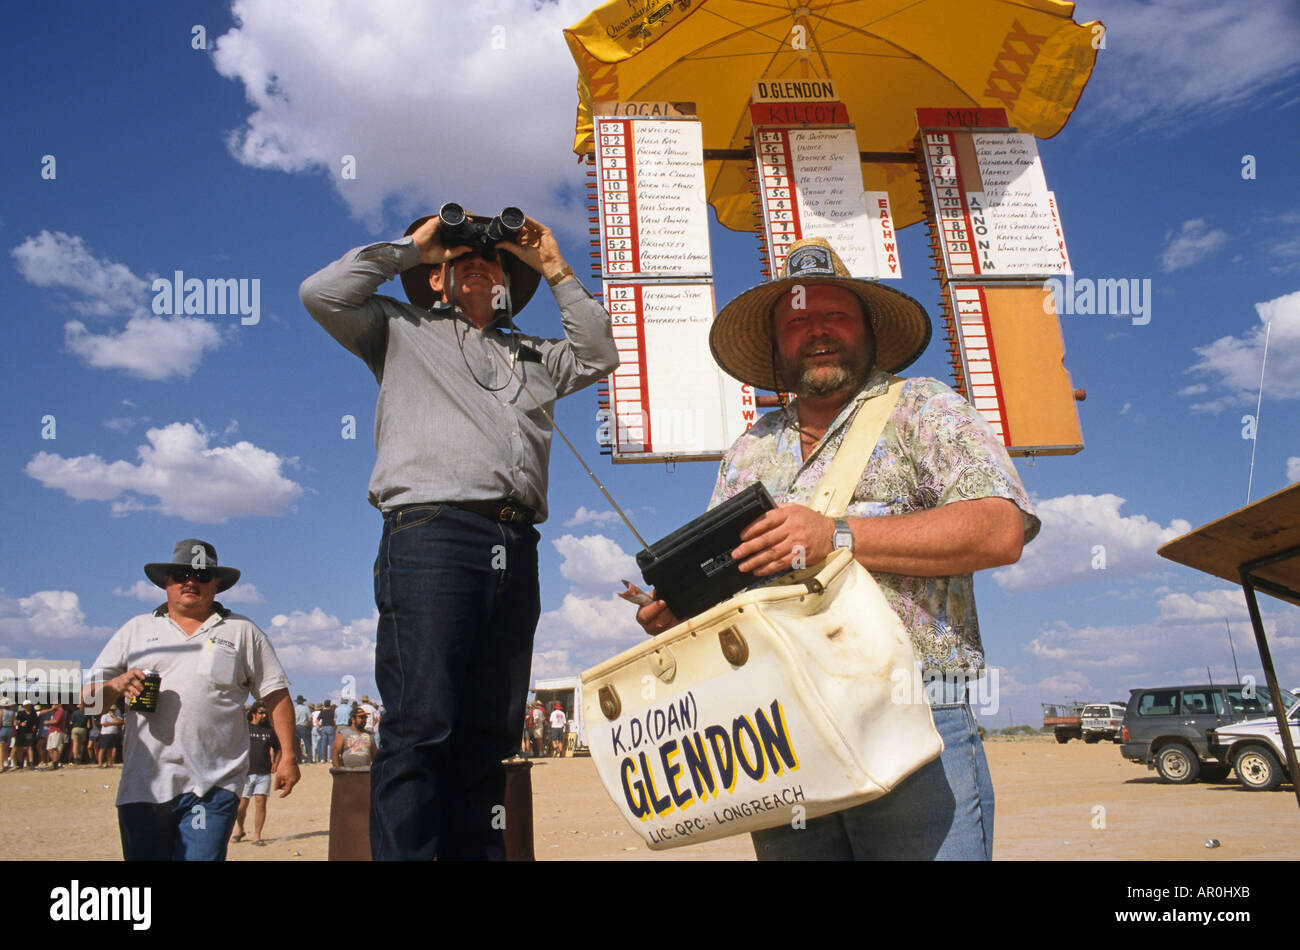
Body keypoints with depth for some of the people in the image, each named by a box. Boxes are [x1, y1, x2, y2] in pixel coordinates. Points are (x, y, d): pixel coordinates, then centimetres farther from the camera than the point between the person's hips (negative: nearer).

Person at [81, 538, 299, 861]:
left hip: (213, 786, -2)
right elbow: (88, 699, 12)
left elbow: (276, 695, 8)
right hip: (143, 785, 3)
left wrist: (288, 756, 1)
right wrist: (115, 685, -10)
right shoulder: (136, 629, 15)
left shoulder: (242, 632, 11)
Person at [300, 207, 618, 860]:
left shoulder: (531, 355, 32)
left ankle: (476, 850, 11)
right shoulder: (402, 331, 20)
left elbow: (598, 355, 25)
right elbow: (321, 294, 10)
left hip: (515, 548, 5)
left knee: (491, 732, 4)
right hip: (430, 532, -4)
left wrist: (555, 271, 26)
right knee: (420, 725, -12)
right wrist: (410, 245, 16)